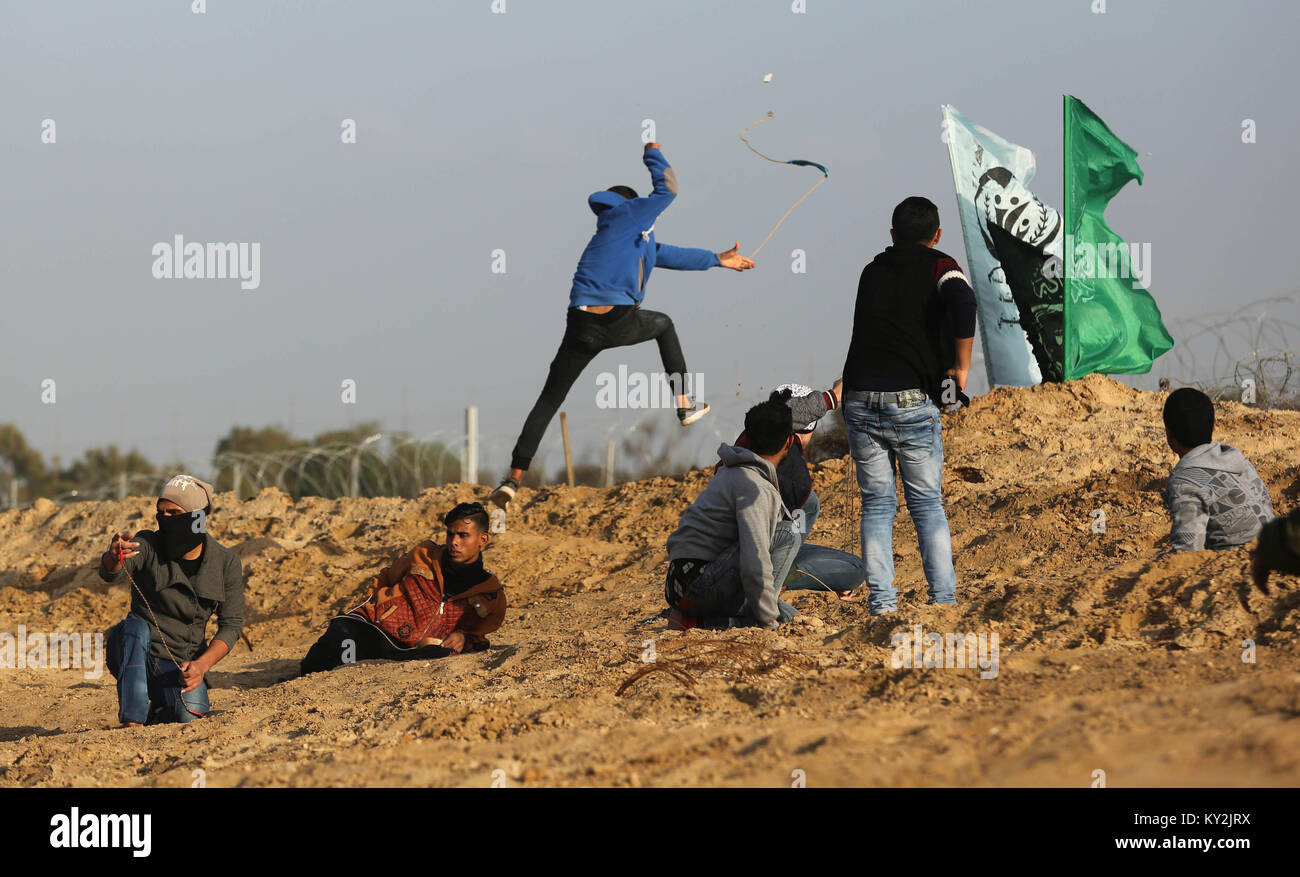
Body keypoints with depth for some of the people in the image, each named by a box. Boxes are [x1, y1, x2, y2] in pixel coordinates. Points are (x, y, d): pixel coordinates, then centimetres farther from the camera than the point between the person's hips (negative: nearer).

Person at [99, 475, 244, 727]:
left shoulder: (226, 562, -2)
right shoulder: (148, 545, -9)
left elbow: (232, 624, -1)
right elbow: (110, 573, -29)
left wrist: (202, 664, -18)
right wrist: (113, 559, -55)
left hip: (181, 666, 2)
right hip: (136, 658, -2)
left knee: (189, 715, -27)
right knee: (134, 626, -33)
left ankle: (159, 710, 13)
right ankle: (132, 721, -36)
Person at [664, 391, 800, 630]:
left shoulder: (731, 474, 18)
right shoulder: (755, 489, -13)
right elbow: (754, 564, -21)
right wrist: (767, 623, -15)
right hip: (698, 586, -9)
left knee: (788, 616, 16)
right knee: (788, 536, -11)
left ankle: (694, 619, 6)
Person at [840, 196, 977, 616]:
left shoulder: (872, 271, 15)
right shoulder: (938, 266, 1)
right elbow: (962, 301, -19)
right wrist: (961, 365, -10)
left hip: (861, 403, 3)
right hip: (913, 404, -3)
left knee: (877, 503, 9)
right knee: (927, 503, 10)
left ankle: (881, 601, 1)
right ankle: (944, 599, 7)